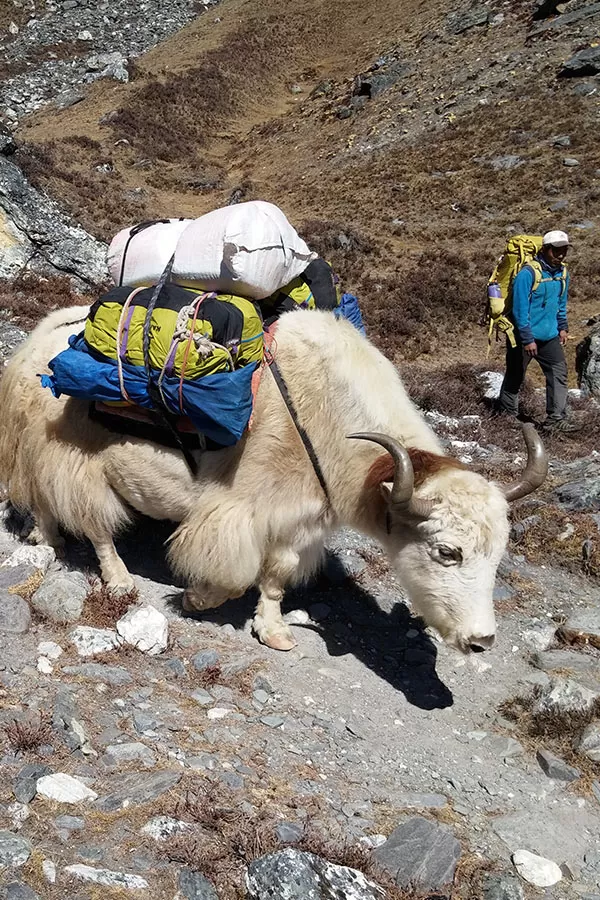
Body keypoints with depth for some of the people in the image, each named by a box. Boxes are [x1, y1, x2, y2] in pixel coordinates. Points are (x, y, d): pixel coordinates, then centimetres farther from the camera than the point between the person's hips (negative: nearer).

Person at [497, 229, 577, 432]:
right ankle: (507, 414, 27)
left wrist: (563, 327, 13)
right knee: (515, 377, 9)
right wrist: (528, 339, -21)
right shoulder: (528, 274, -20)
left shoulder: (562, 273, 3)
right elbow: (519, 309, -20)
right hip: (524, 336, -6)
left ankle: (555, 418, -7)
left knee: (559, 373, -6)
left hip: (549, 336, 6)